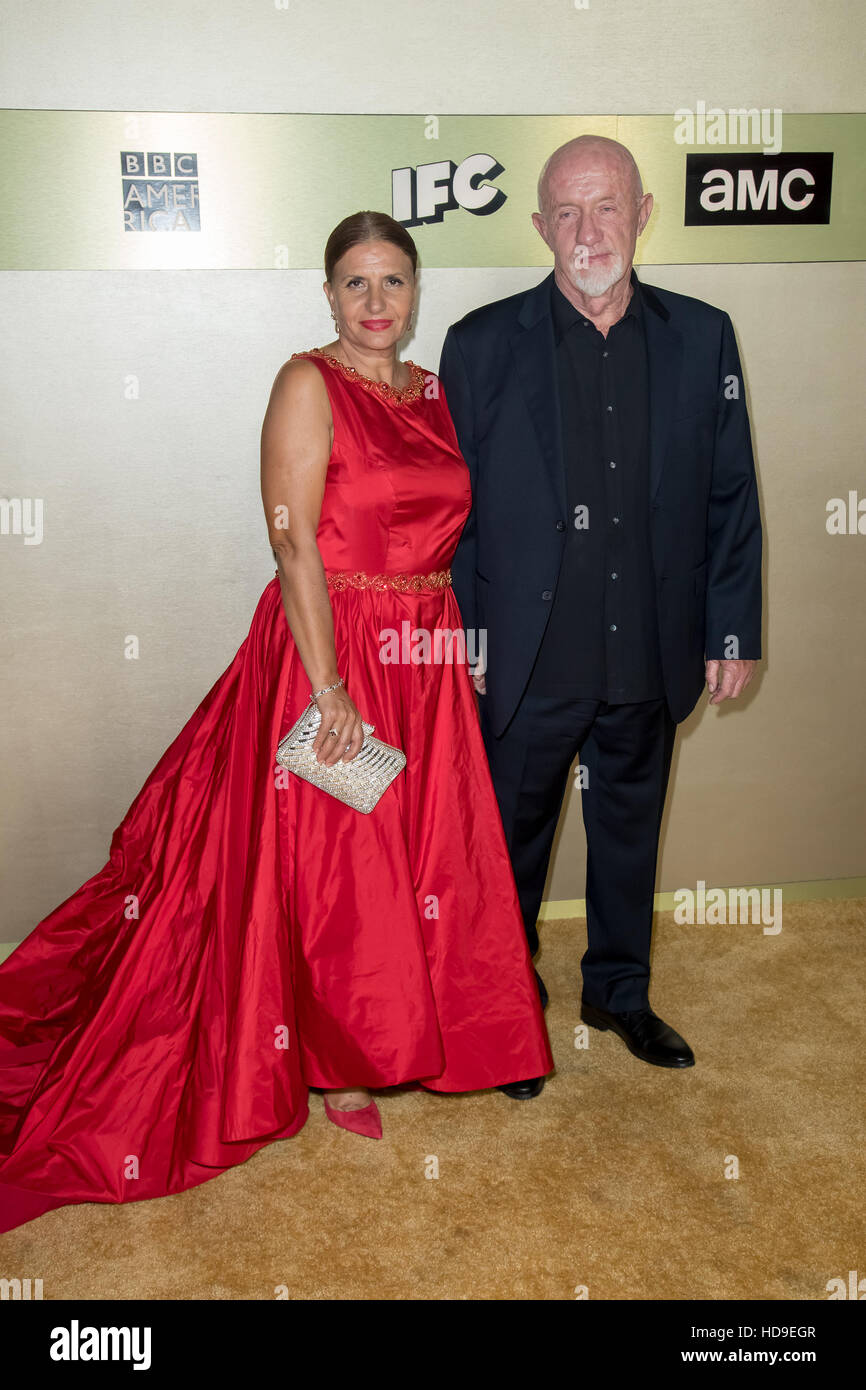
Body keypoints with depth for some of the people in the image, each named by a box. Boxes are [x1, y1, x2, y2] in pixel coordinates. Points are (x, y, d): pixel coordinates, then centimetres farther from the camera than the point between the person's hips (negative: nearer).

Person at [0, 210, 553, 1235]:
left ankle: (403, 1032, 36)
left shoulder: (430, 392, 12)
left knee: (421, 848, 15)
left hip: (426, 658, 7)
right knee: (331, 862, 5)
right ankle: (335, 1063, 25)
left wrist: (455, 644, 10)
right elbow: (294, 543, -16)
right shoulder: (309, 384, -9)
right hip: (329, 650, -7)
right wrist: (330, 690, -21)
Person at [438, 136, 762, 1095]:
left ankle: (619, 990, 41)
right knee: (512, 836, 13)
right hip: (528, 658, -2)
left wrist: (732, 630, 2)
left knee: (630, 827, 19)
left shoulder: (701, 338, 2)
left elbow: (730, 497, 5)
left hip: (649, 656, 3)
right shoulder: (483, 344, -4)